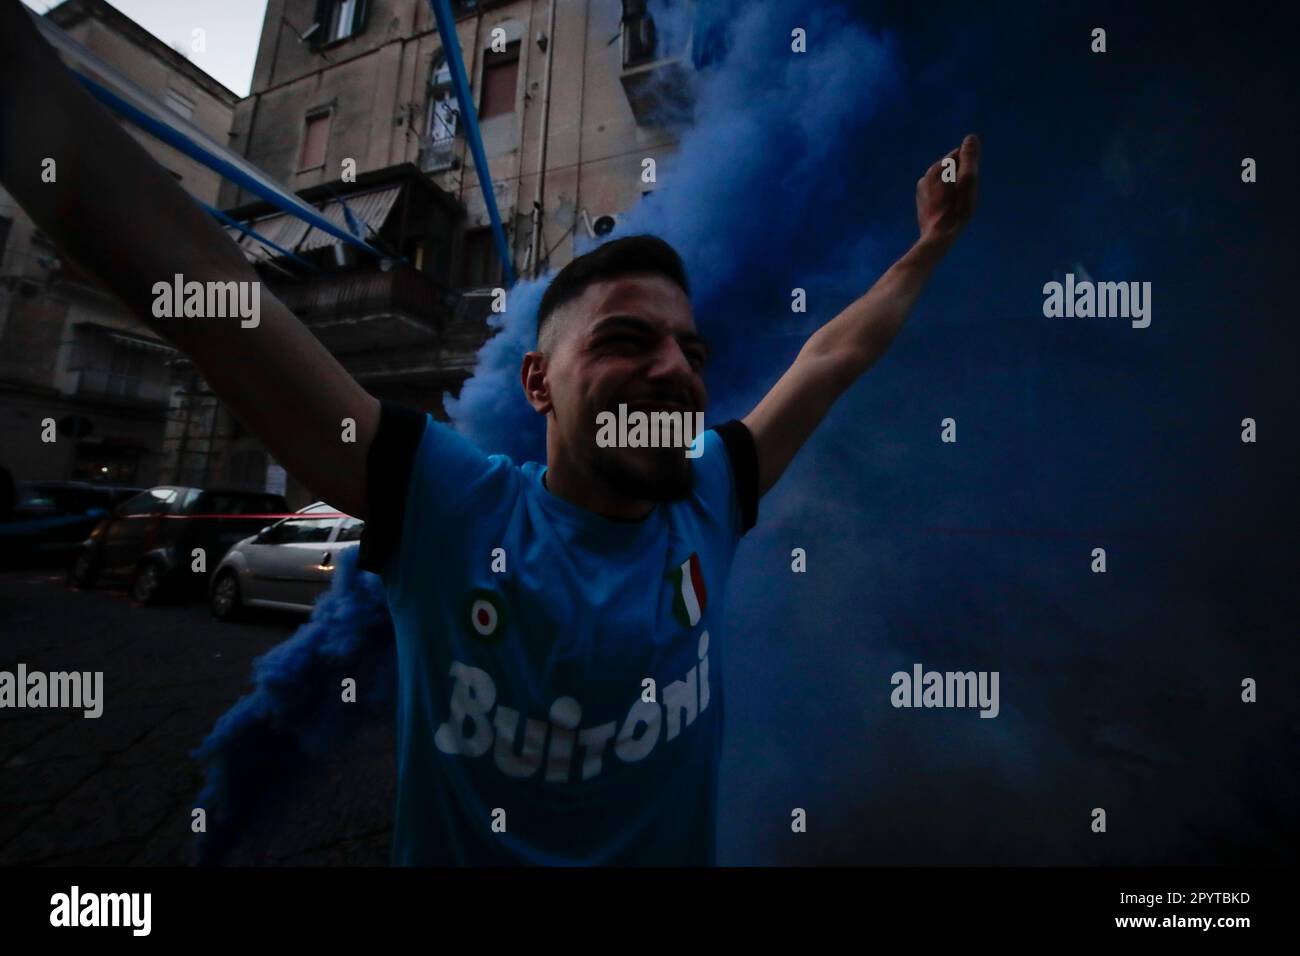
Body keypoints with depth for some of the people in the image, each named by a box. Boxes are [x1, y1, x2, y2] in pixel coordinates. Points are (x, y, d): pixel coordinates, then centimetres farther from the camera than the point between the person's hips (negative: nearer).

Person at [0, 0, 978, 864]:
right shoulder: (445, 505, -24)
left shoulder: (708, 502, -15)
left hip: (678, 847, 4)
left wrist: (931, 244, 7)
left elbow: (834, 354, -3)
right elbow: (193, 271, -27)